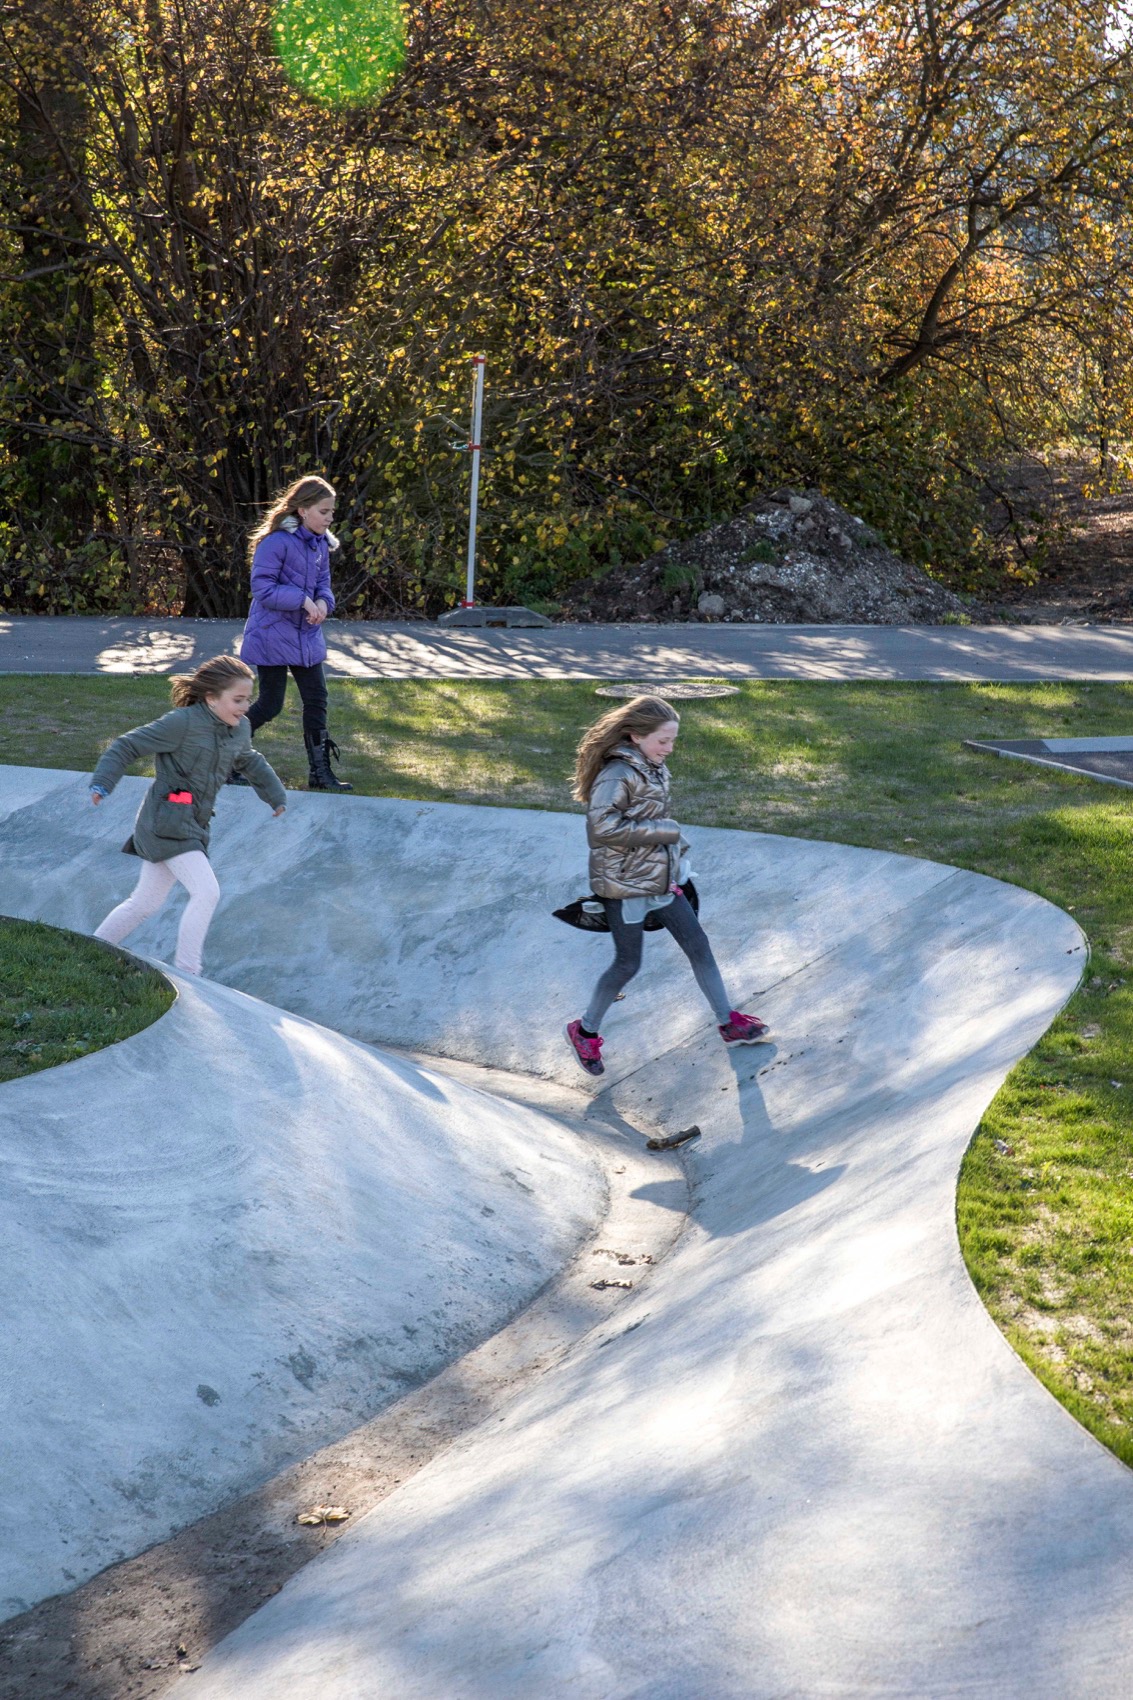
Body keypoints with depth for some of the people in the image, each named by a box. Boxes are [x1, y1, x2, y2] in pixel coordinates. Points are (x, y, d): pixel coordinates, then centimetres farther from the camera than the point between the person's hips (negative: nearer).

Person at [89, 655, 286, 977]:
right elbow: (128, 745, -13)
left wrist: (275, 795, 36)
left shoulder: (240, 728, 7)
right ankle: (186, 973, -10)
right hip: (167, 820, -8)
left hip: (192, 824, 8)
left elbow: (248, 761, 30)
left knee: (145, 903, 16)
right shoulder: (183, 723, -16)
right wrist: (102, 783, -23)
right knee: (207, 892, -17)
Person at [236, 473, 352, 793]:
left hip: (306, 635, 8)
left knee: (316, 700, 7)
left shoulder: (320, 544, 7)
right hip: (273, 634, -8)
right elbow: (262, 588, -20)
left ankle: (320, 772, 14)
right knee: (270, 704, -3)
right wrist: (302, 599, -25)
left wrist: (323, 602, -9)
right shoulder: (276, 542, -18)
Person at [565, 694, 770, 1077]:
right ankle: (585, 1031, 24)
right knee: (628, 963, 4)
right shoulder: (616, 775, -23)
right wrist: (661, 831, -26)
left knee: (698, 946, 12)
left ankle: (729, 1023, 25)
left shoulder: (653, 769, 5)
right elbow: (603, 827, -34)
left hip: (658, 878, 8)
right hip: (624, 884, -8)